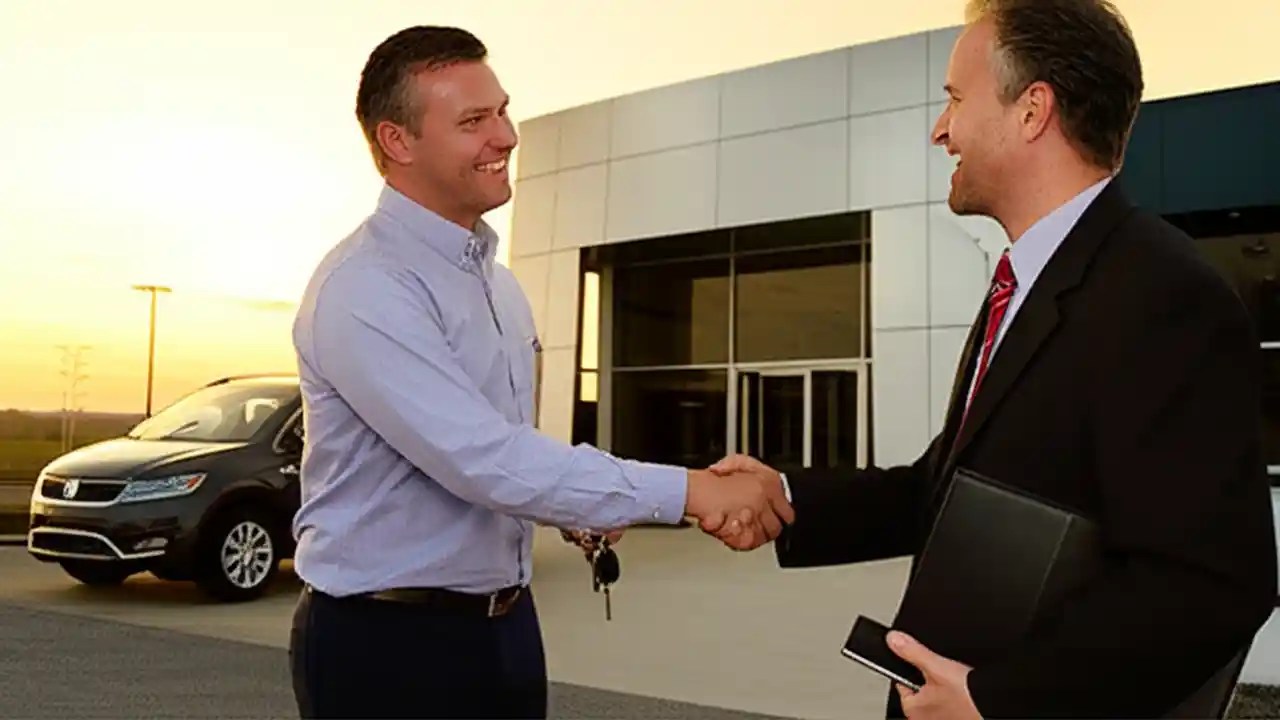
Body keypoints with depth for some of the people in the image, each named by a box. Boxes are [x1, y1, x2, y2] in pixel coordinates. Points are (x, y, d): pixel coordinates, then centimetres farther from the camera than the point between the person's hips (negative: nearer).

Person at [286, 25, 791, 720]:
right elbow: (485, 461, -29)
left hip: (503, 624, 7)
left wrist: (581, 509, 2)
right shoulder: (364, 289, -20)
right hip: (386, 638, -7)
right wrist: (688, 490, -27)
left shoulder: (497, 279, 7)